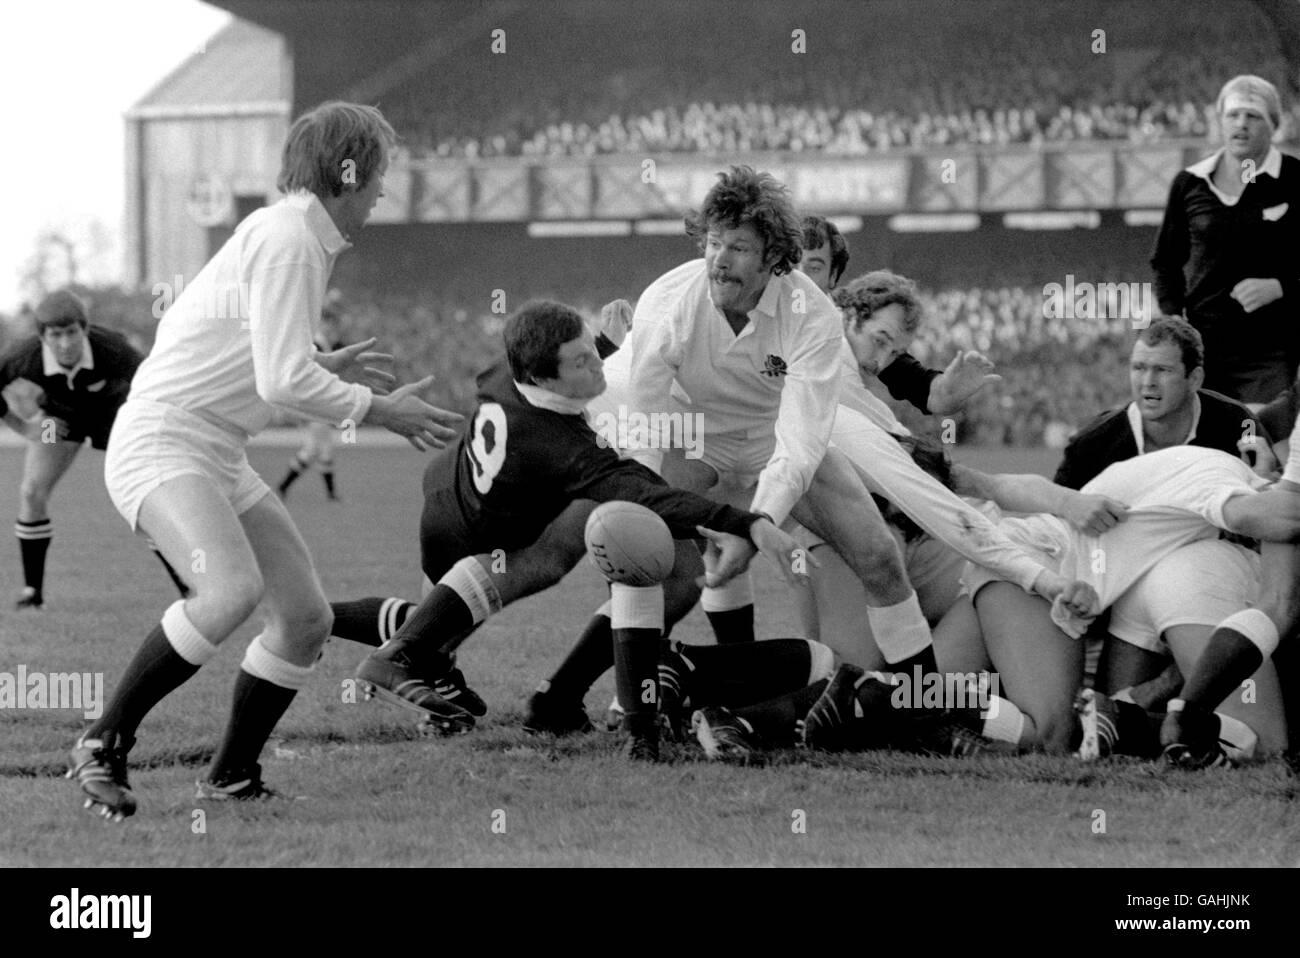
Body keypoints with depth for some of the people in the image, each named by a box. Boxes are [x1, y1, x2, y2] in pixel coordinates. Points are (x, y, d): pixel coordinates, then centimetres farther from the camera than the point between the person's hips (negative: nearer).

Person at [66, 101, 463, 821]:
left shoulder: (302, 237, 16)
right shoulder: (283, 237, -15)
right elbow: (282, 383, -21)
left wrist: (323, 368, 24)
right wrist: (378, 409, -9)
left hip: (218, 460, 10)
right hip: (159, 443, -10)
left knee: (306, 615, 4)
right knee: (233, 588, -32)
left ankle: (232, 777, 17)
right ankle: (103, 744, -19)